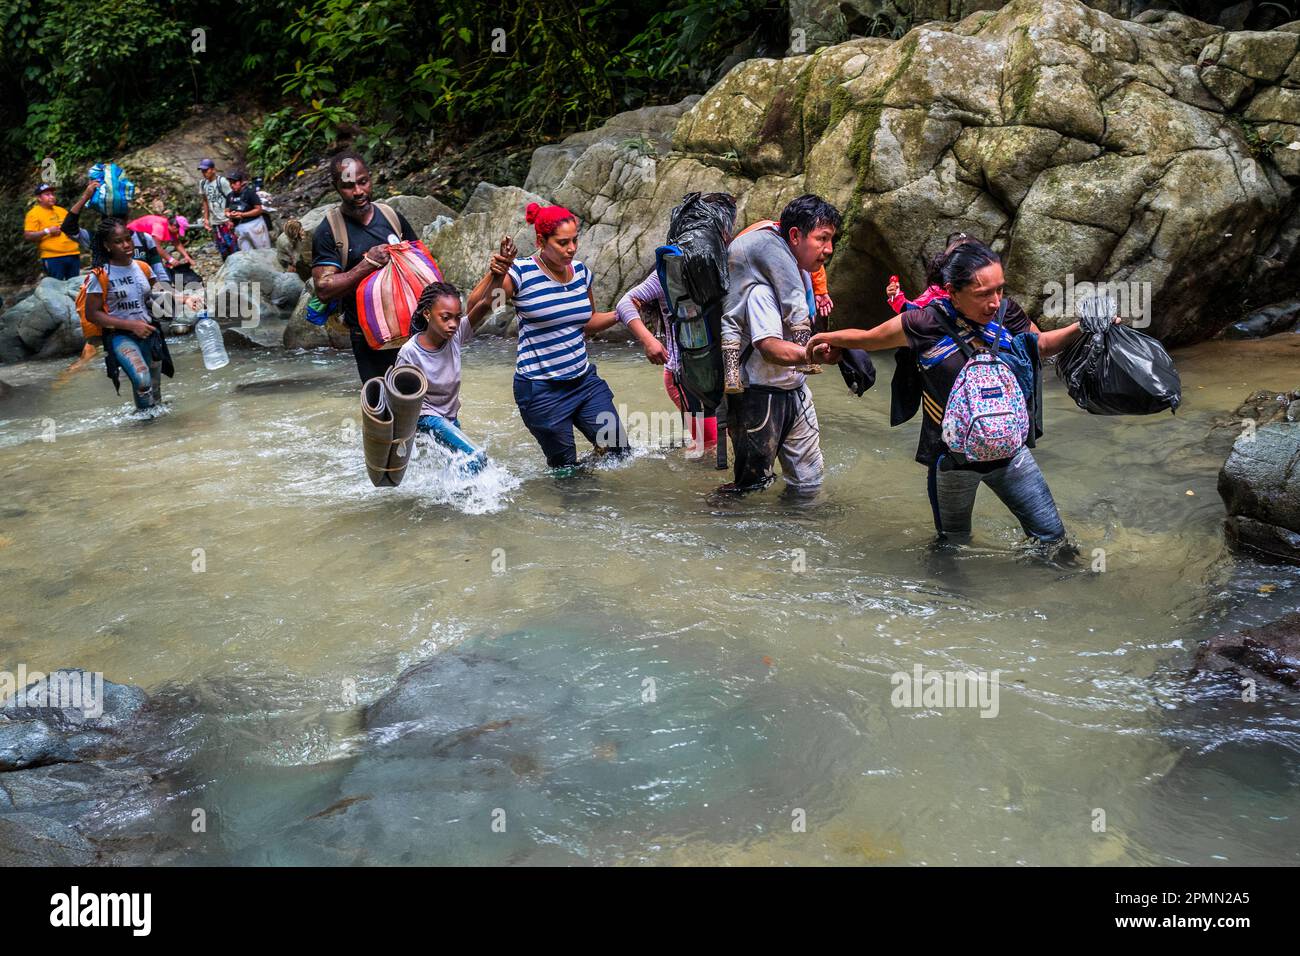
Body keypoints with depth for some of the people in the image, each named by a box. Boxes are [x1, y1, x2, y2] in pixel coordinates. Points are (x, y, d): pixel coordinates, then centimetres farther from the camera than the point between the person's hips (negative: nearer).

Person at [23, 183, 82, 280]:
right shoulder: (33, 213, 0)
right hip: (52, 258, -6)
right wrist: (47, 231, -16)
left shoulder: (61, 210, 19)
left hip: (73, 255, 6)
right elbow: (28, 236, -7)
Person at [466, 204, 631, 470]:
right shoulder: (521, 273, -13)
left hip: (585, 381, 5)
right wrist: (494, 274, -31)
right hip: (542, 389, -5)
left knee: (619, 450, 3)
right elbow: (474, 310, -19)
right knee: (566, 468, 7)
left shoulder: (581, 271, 5)